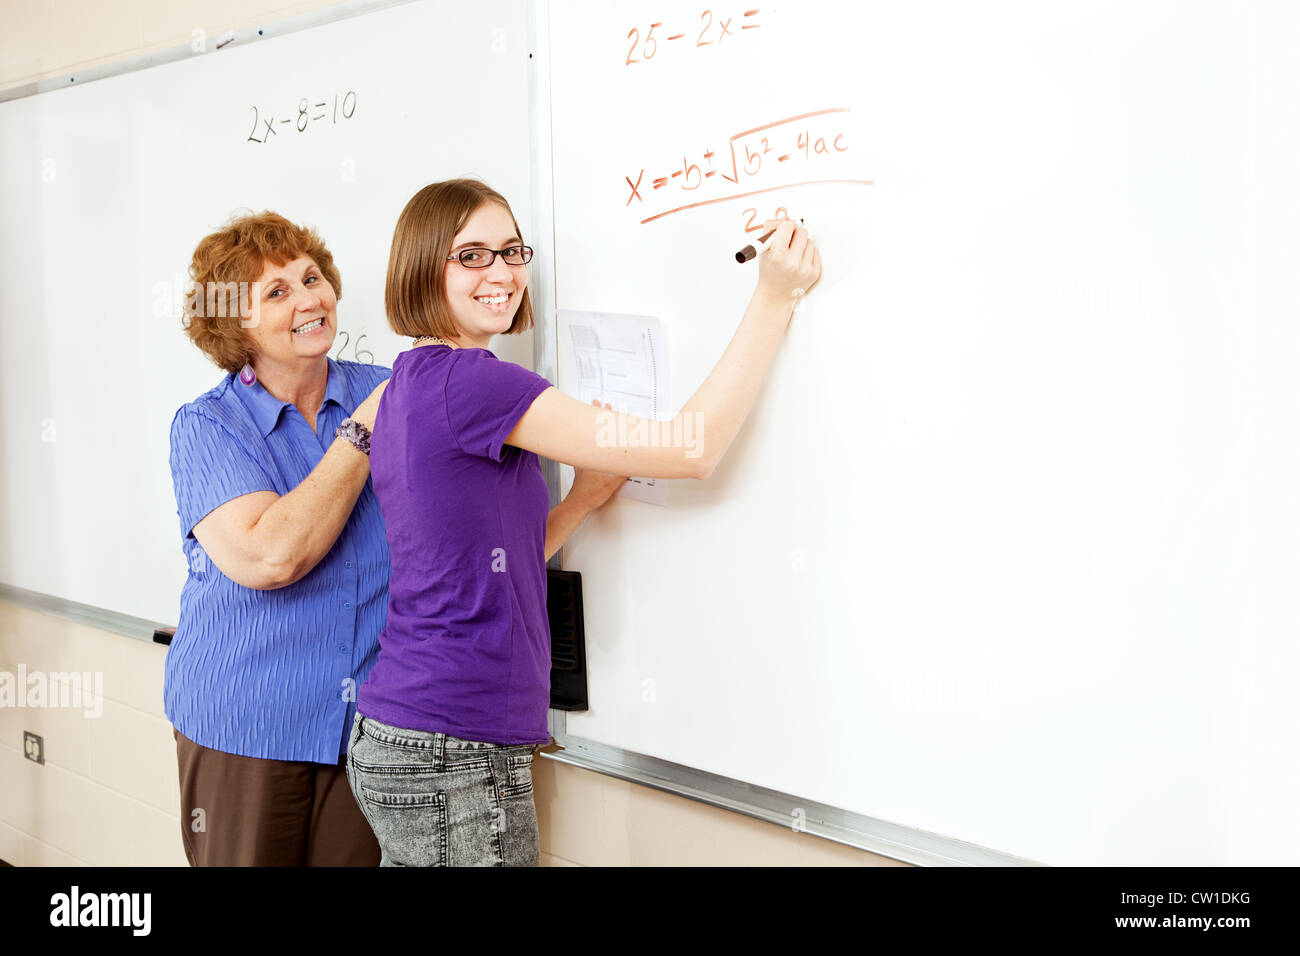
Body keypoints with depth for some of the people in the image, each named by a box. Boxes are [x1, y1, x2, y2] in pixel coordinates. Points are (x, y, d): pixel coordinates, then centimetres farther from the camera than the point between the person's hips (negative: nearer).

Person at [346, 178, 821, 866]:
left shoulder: (407, 385, 11)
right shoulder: (465, 380, -18)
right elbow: (693, 450, -19)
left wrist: (584, 499, 5)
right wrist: (774, 298, -16)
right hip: (452, 758, -10)